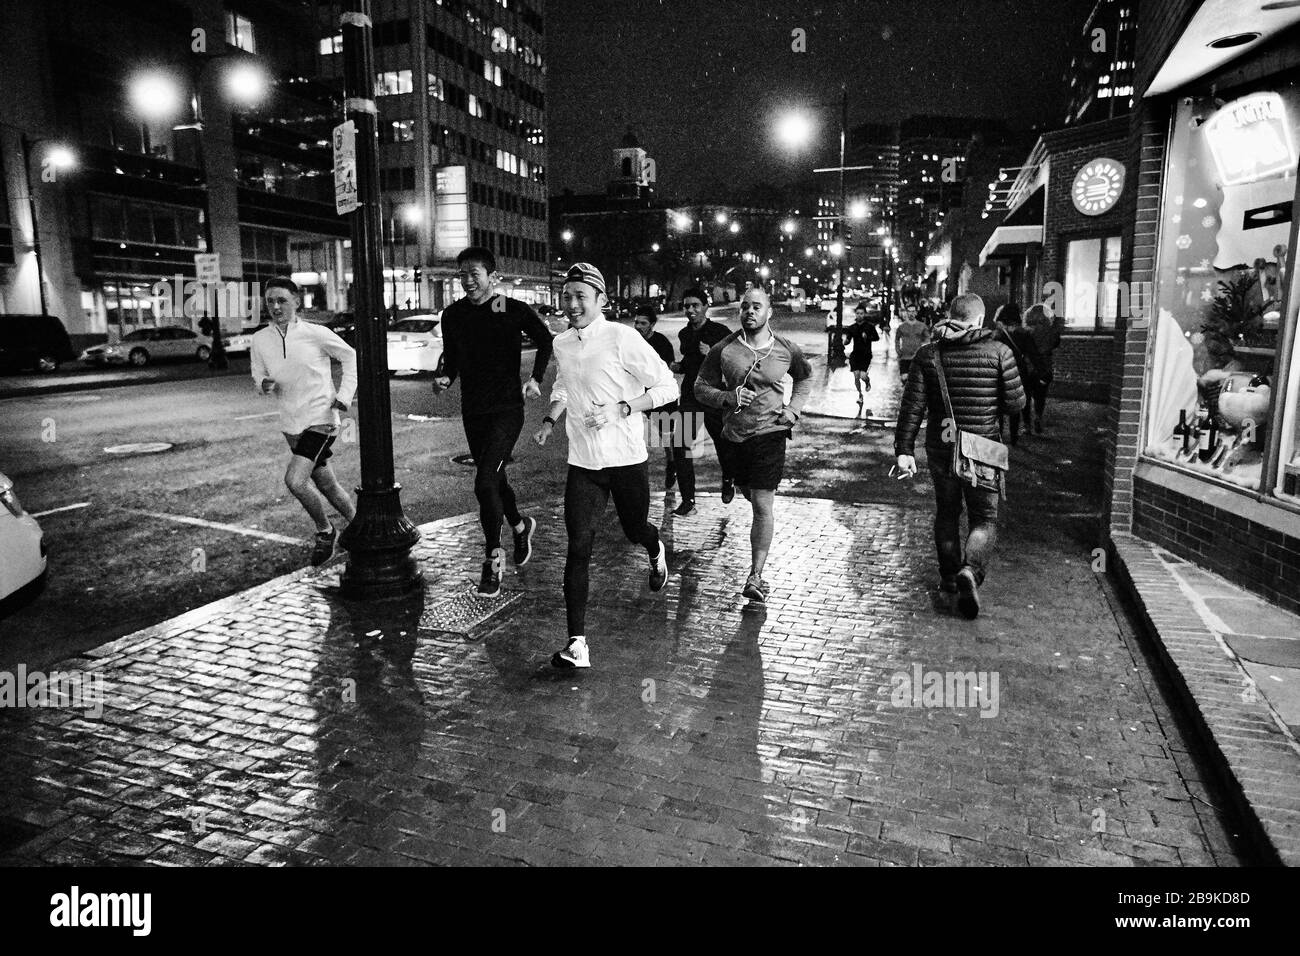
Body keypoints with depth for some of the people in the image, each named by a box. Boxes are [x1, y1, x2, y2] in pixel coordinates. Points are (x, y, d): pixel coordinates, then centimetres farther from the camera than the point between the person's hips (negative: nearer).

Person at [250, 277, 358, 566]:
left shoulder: (316, 334, -10)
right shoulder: (260, 341, 1)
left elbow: (350, 357, 2)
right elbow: (258, 378, 12)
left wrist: (344, 395, -6)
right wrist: (264, 384, -12)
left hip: (320, 419, -5)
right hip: (291, 424, 5)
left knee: (295, 480, -19)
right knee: (326, 484, 14)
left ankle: (325, 531, 5)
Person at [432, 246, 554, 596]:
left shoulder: (514, 310, -7)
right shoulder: (452, 315, 4)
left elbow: (546, 341, 6)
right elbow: (451, 358, 15)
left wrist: (536, 378, -4)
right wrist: (444, 378, -6)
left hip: (507, 409, -5)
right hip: (472, 410, 5)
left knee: (485, 482, -15)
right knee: (494, 479, 17)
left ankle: (493, 557, 1)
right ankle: (520, 526, 46)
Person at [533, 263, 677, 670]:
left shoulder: (622, 338, -13)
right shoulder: (561, 343, 5)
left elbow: (667, 387, -12)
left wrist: (620, 409, -22)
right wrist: (549, 421, 9)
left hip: (626, 457, -3)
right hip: (583, 463, 3)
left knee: (634, 529, 17)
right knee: (578, 548, -7)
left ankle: (656, 552, 58)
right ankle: (577, 643, -5)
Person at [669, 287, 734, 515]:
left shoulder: (721, 332, -7)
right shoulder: (684, 335, 11)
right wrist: (679, 366, 6)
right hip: (689, 398, 4)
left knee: (723, 444, 11)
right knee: (680, 446, -8)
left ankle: (728, 482, 42)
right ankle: (688, 499, -1)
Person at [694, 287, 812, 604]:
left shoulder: (786, 350, -1)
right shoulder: (723, 350, -4)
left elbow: (805, 377, 19)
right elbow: (701, 388, 1)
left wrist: (794, 407, 3)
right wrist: (727, 397, -18)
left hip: (769, 433, -2)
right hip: (733, 435, 2)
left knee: (762, 506, -9)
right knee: (748, 494, 19)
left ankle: (756, 577, -4)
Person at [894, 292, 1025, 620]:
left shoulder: (928, 354, -2)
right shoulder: (998, 352, -6)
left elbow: (912, 406, -6)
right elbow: (1016, 403, -4)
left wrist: (904, 450, -4)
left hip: (940, 448, 2)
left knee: (946, 513, 20)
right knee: (984, 519, 8)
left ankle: (949, 576, 31)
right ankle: (970, 571, -16)